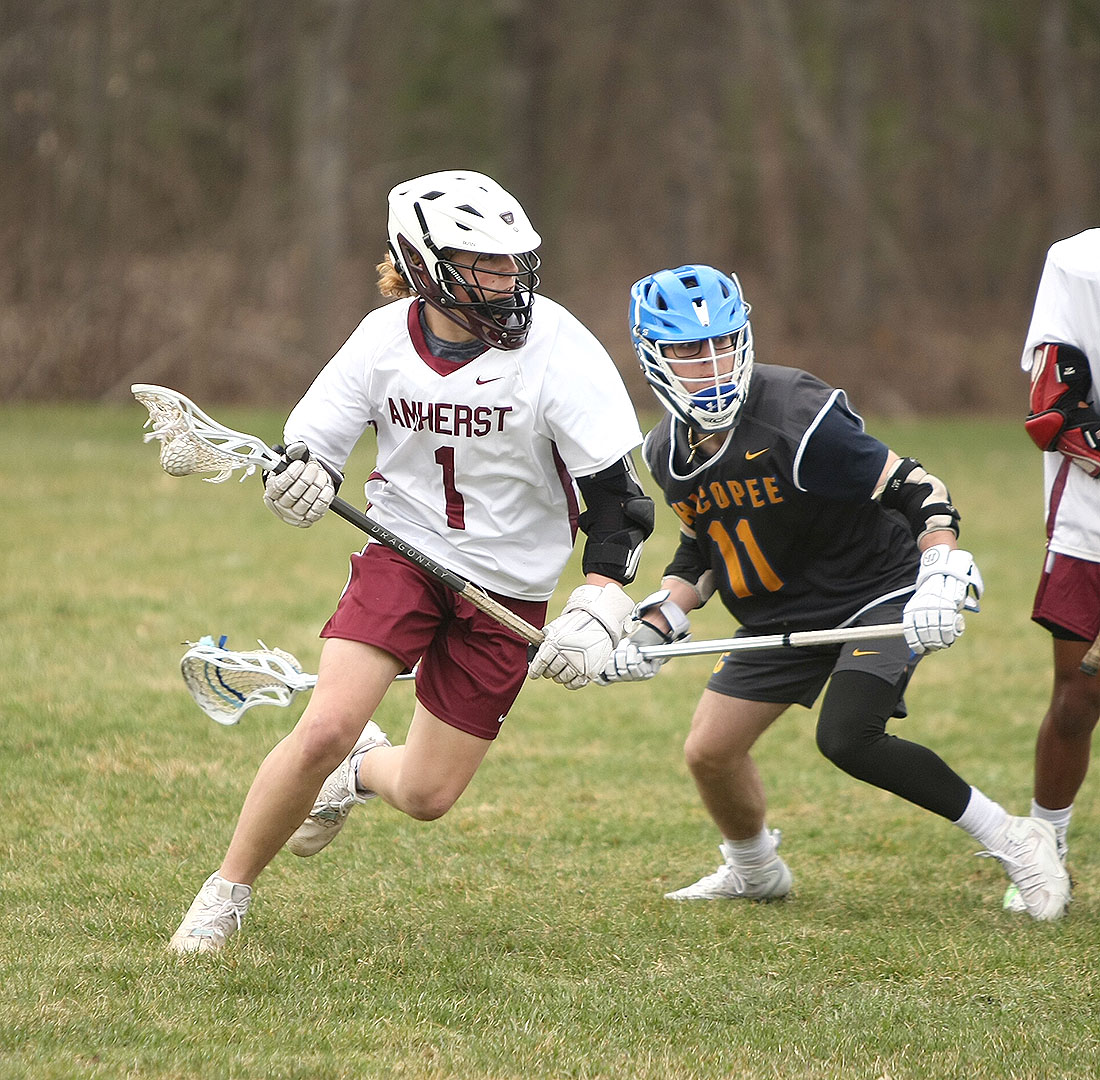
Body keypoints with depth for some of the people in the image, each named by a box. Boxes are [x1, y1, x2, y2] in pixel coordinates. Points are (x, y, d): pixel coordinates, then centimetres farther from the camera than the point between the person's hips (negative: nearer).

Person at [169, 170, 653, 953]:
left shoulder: (556, 348, -18)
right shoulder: (385, 339, -10)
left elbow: (614, 494, -14)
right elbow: (314, 442, 0)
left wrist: (597, 613, -24)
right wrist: (298, 478, -25)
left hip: (509, 586, 0)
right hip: (402, 556, 0)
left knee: (427, 796, 2)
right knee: (326, 728, -20)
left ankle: (363, 771, 41)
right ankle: (227, 893, 2)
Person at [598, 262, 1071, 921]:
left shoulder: (796, 422, -26)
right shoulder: (670, 451, -1)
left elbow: (918, 488, -23)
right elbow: (701, 549, 15)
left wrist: (941, 580, -37)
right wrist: (656, 626, 1)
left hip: (878, 593, -7)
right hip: (780, 618, 7)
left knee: (846, 737, -27)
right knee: (710, 751, 5)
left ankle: (1012, 840, -13)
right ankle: (756, 873, 35)